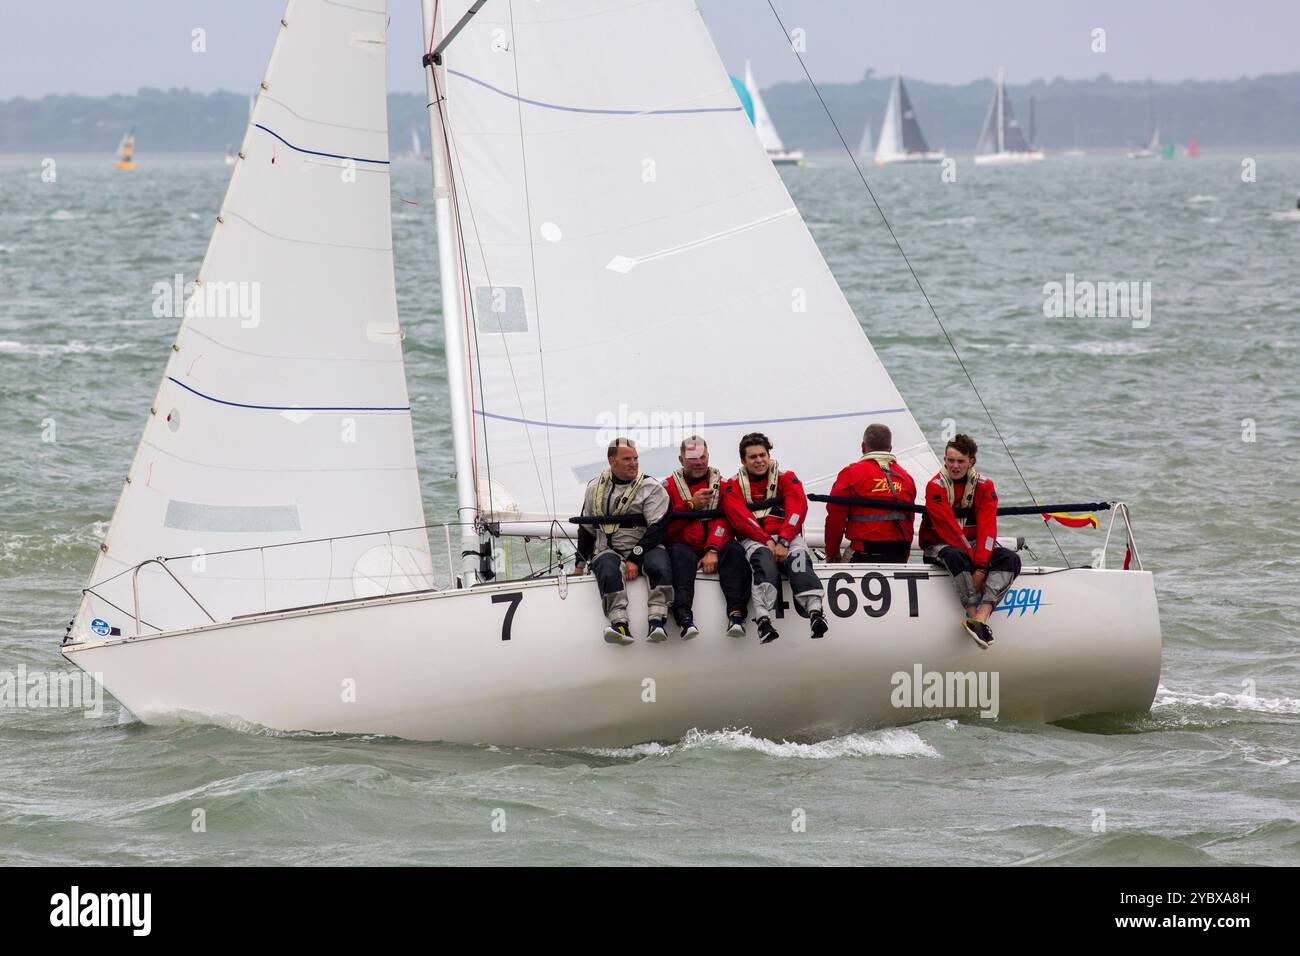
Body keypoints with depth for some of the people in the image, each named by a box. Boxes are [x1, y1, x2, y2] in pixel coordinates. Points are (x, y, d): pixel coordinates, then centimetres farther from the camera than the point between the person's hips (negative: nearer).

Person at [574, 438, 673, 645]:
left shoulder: (651, 488, -2)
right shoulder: (595, 488, 11)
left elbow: (657, 528, -10)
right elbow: (586, 528, 22)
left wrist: (635, 559, -19)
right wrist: (580, 563, 18)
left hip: (645, 548, -1)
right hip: (607, 550, 1)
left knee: (660, 567, -35)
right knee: (609, 573, -34)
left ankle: (657, 622, -40)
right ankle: (620, 625, -46)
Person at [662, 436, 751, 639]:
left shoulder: (721, 484, 12)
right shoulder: (670, 486, 11)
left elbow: (724, 521, -2)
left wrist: (713, 551, -18)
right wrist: (691, 505, -9)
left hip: (716, 547, 1)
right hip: (684, 546, -1)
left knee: (735, 552, -30)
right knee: (679, 555, -34)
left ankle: (736, 614, -48)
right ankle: (684, 617, -53)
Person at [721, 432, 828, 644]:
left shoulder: (786, 478, 13)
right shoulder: (734, 486, 13)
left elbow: (797, 509, -2)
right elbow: (740, 517, -4)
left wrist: (783, 541, -18)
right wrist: (766, 541, -18)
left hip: (786, 536, 1)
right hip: (753, 539, -1)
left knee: (798, 554, -34)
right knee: (763, 557, -36)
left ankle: (815, 612, -55)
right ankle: (763, 621, -54)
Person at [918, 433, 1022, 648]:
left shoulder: (984, 486, -1)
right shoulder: (936, 486, -11)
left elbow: (987, 527, -12)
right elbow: (949, 529, -19)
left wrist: (981, 566, -26)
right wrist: (974, 562, -26)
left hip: (974, 544, 4)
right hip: (939, 545, -4)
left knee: (1011, 558, -24)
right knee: (956, 556, -40)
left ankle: (980, 619, -41)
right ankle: (973, 613, -40)